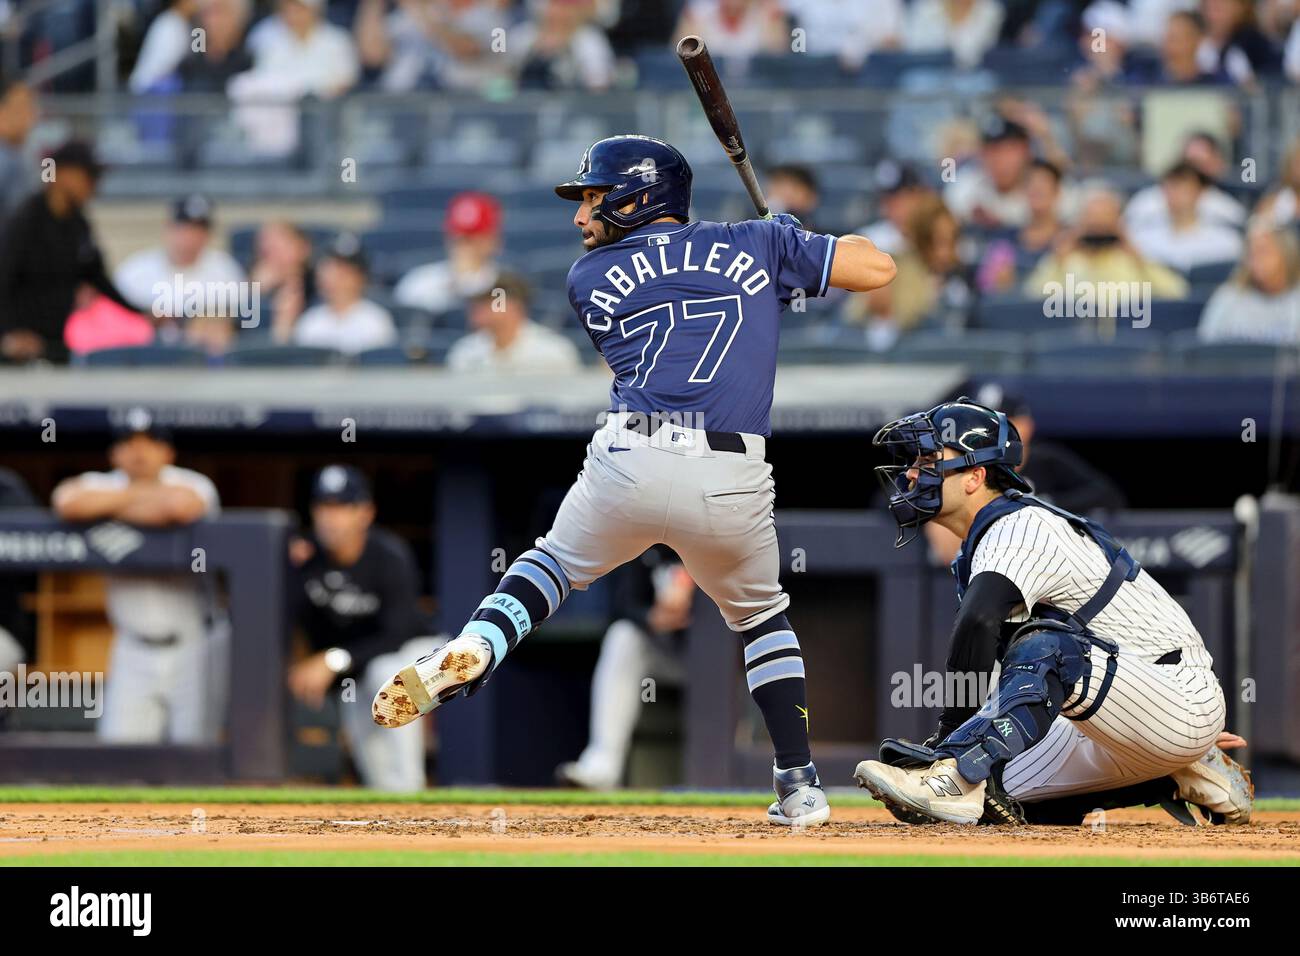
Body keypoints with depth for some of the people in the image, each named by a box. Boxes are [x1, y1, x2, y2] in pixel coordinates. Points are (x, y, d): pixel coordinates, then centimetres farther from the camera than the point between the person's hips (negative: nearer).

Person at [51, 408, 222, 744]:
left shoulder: (193, 484, -6)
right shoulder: (101, 485, 1)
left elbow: (180, 505, -31)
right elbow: (67, 502, -22)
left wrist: (114, 509, -15)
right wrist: (139, 494, -14)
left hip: (192, 644, -2)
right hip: (134, 650, 2)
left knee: (194, 744, -1)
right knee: (119, 743, -4)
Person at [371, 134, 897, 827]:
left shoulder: (589, 278, 16)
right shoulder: (759, 244, 15)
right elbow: (876, 267, 16)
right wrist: (793, 243, 34)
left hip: (629, 463, -1)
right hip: (732, 484, 1)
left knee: (554, 564, 26)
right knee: (760, 616, 26)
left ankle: (471, 652, -2)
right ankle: (799, 786, 17)